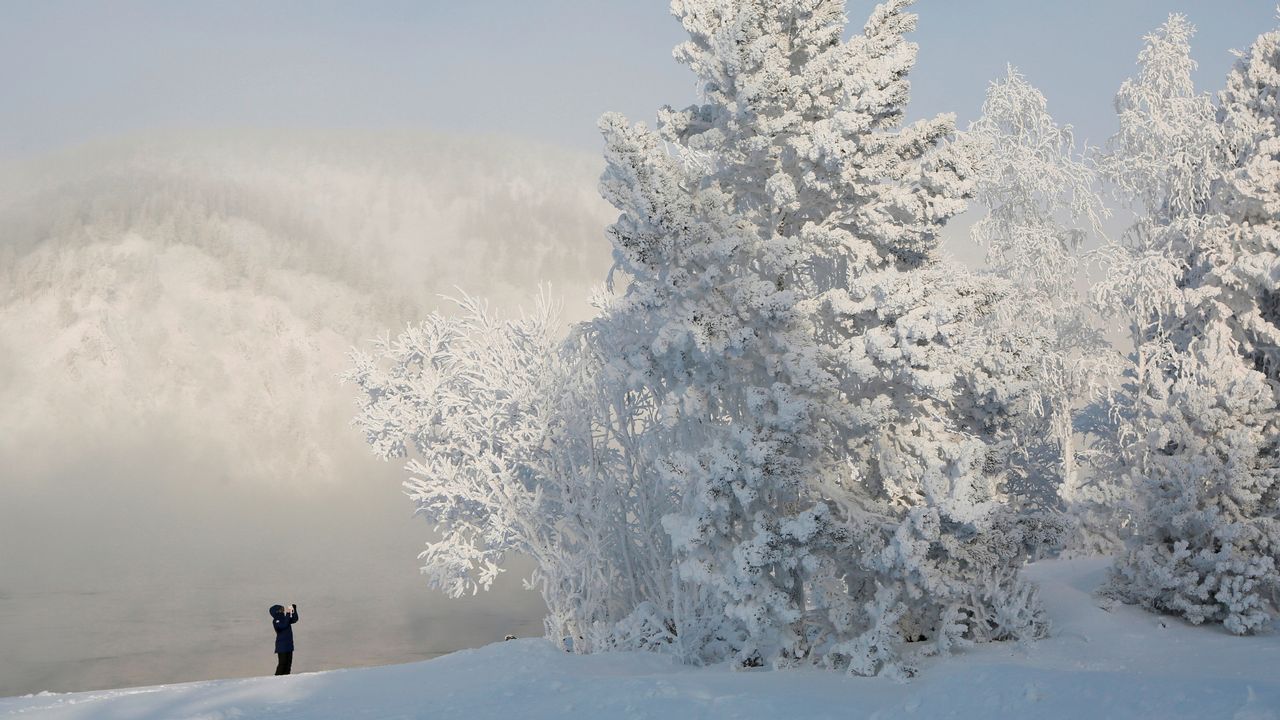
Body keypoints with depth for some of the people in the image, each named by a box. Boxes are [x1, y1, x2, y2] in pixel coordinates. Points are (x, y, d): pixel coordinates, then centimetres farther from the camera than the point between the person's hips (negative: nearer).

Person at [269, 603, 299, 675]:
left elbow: (295, 619, 13)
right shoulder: (275, 621, -12)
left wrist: (294, 609, 2)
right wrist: (288, 614, -28)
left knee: (288, 663, 8)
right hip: (281, 646, -8)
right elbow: (284, 625, -27)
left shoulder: (285, 618, 12)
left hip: (289, 645, 8)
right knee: (282, 663, -10)